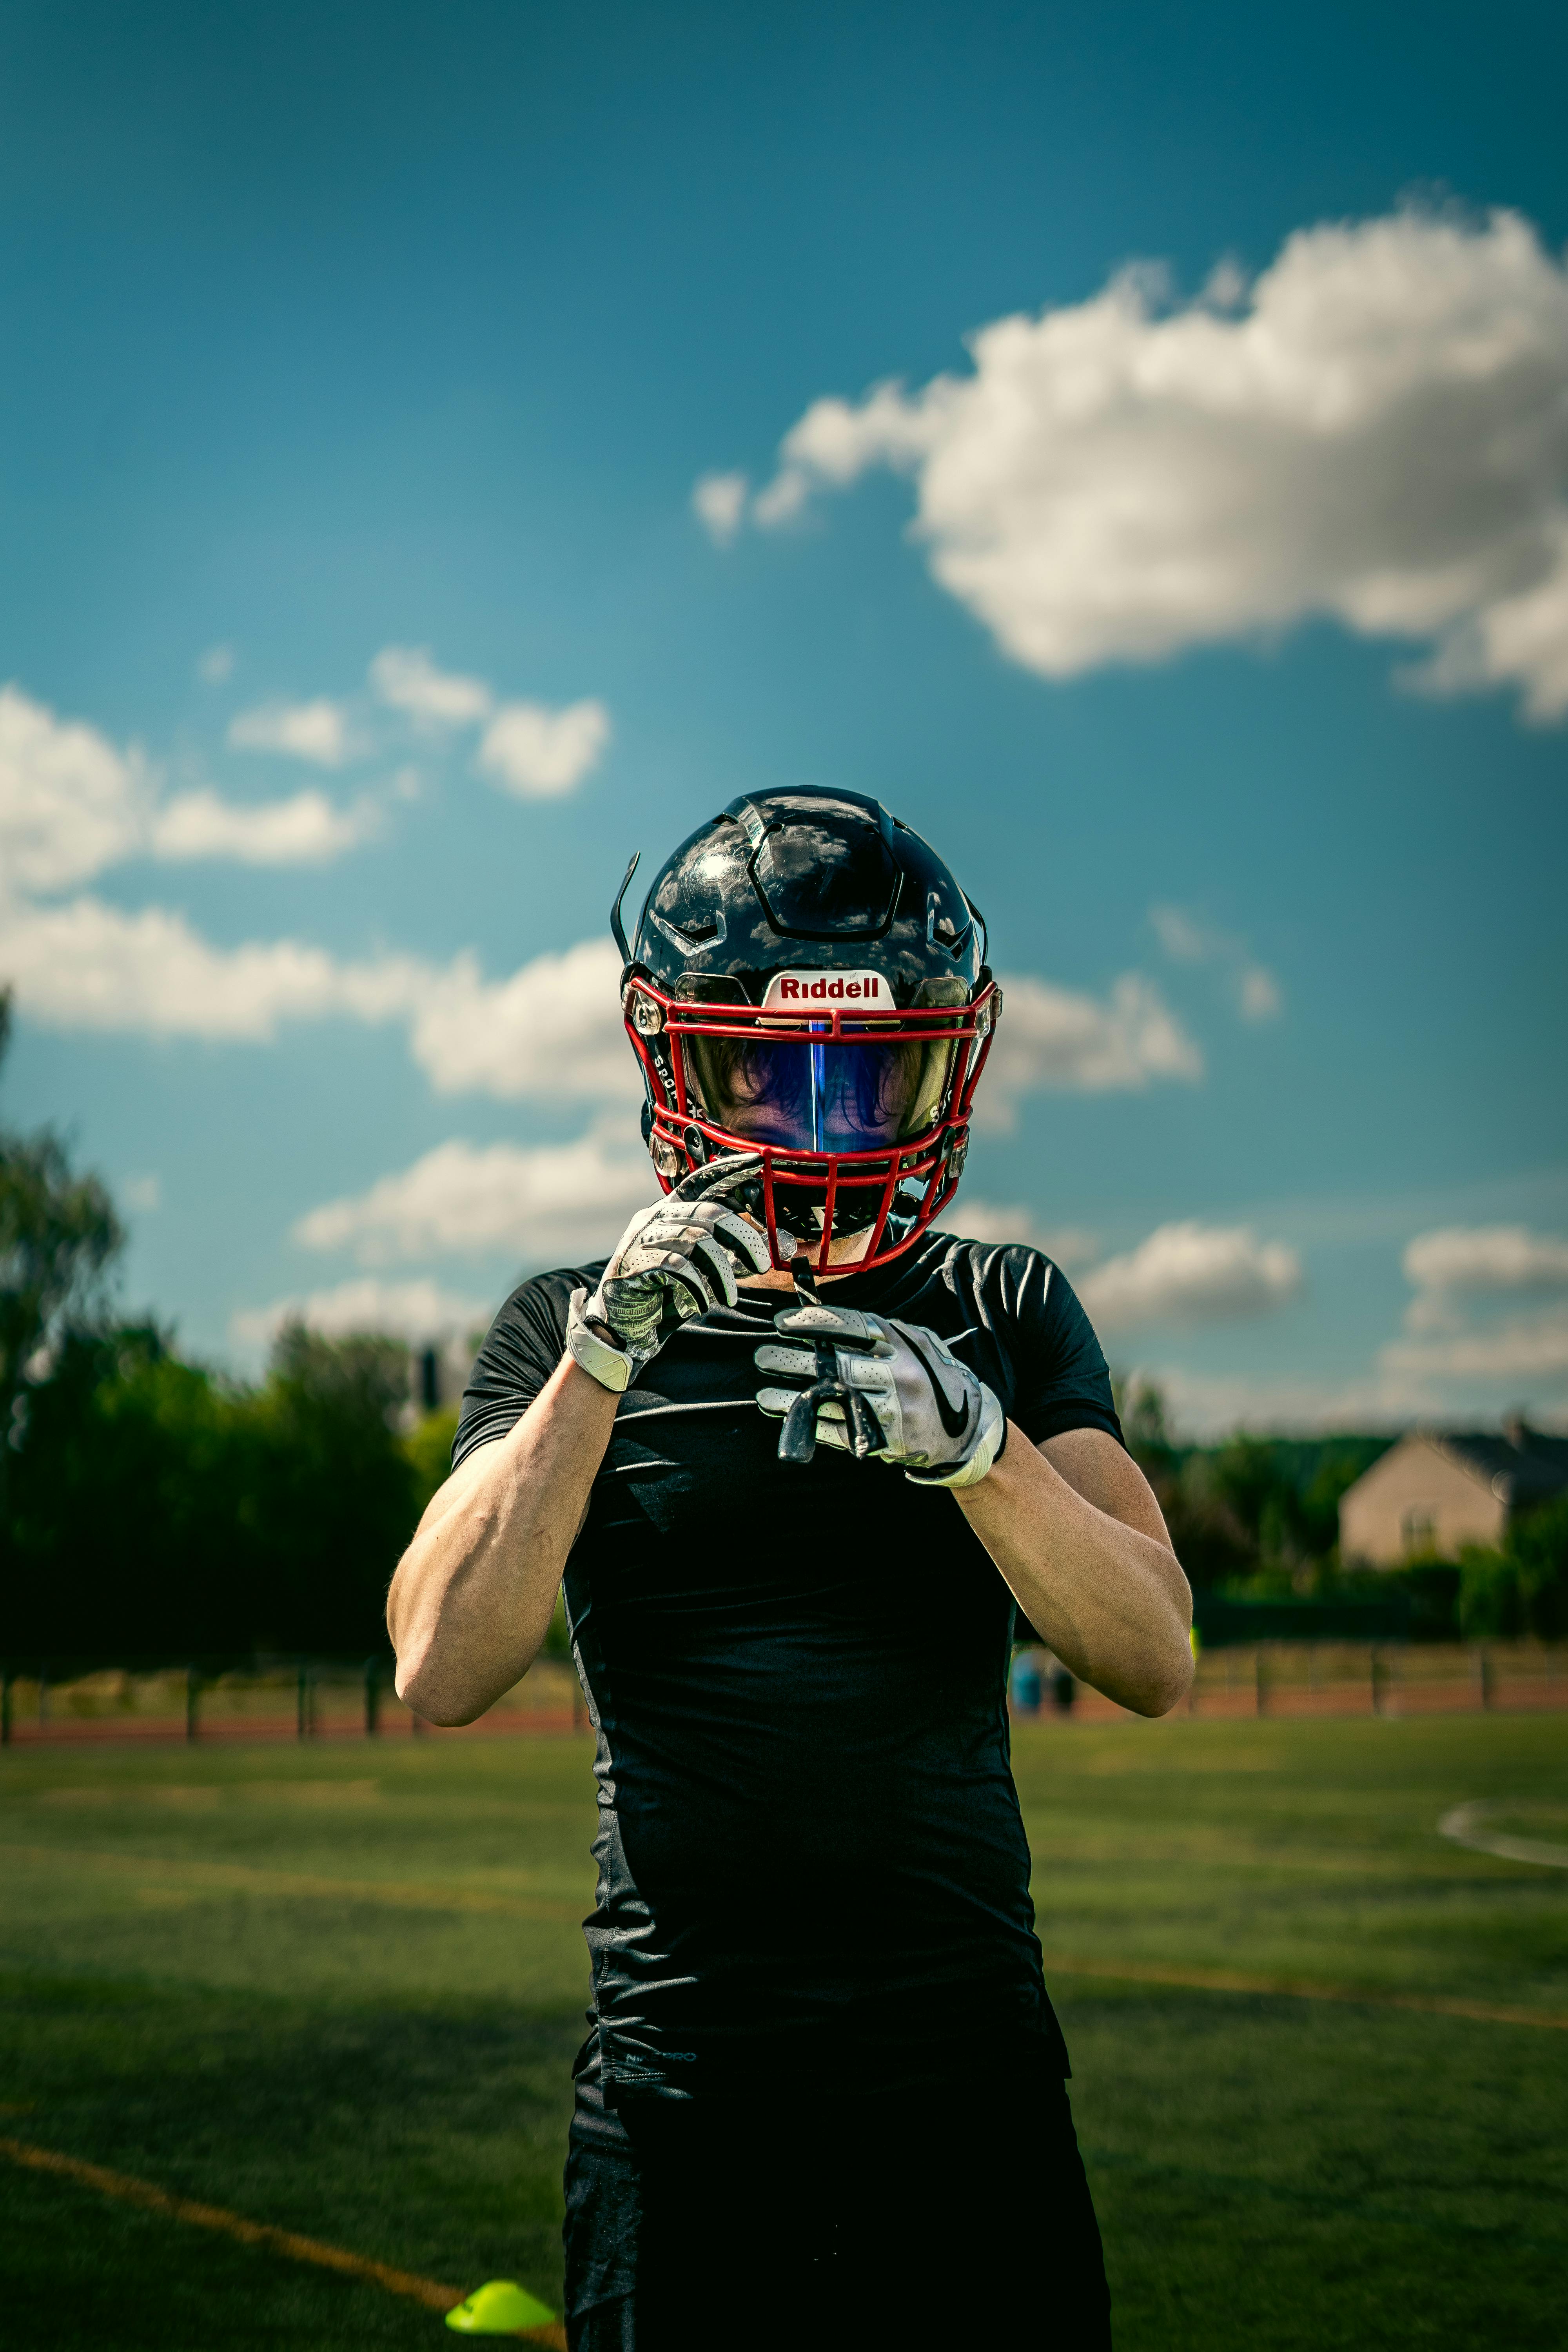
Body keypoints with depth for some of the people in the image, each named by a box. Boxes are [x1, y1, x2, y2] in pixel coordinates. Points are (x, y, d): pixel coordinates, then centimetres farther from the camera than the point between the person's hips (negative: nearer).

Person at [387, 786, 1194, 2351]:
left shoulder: (1005, 1316, 7)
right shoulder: (566, 1331, 4)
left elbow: (1155, 1662, -4)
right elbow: (442, 1675, -9)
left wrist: (975, 1444, -21)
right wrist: (605, 1359, -20)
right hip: (682, 2093, -1)